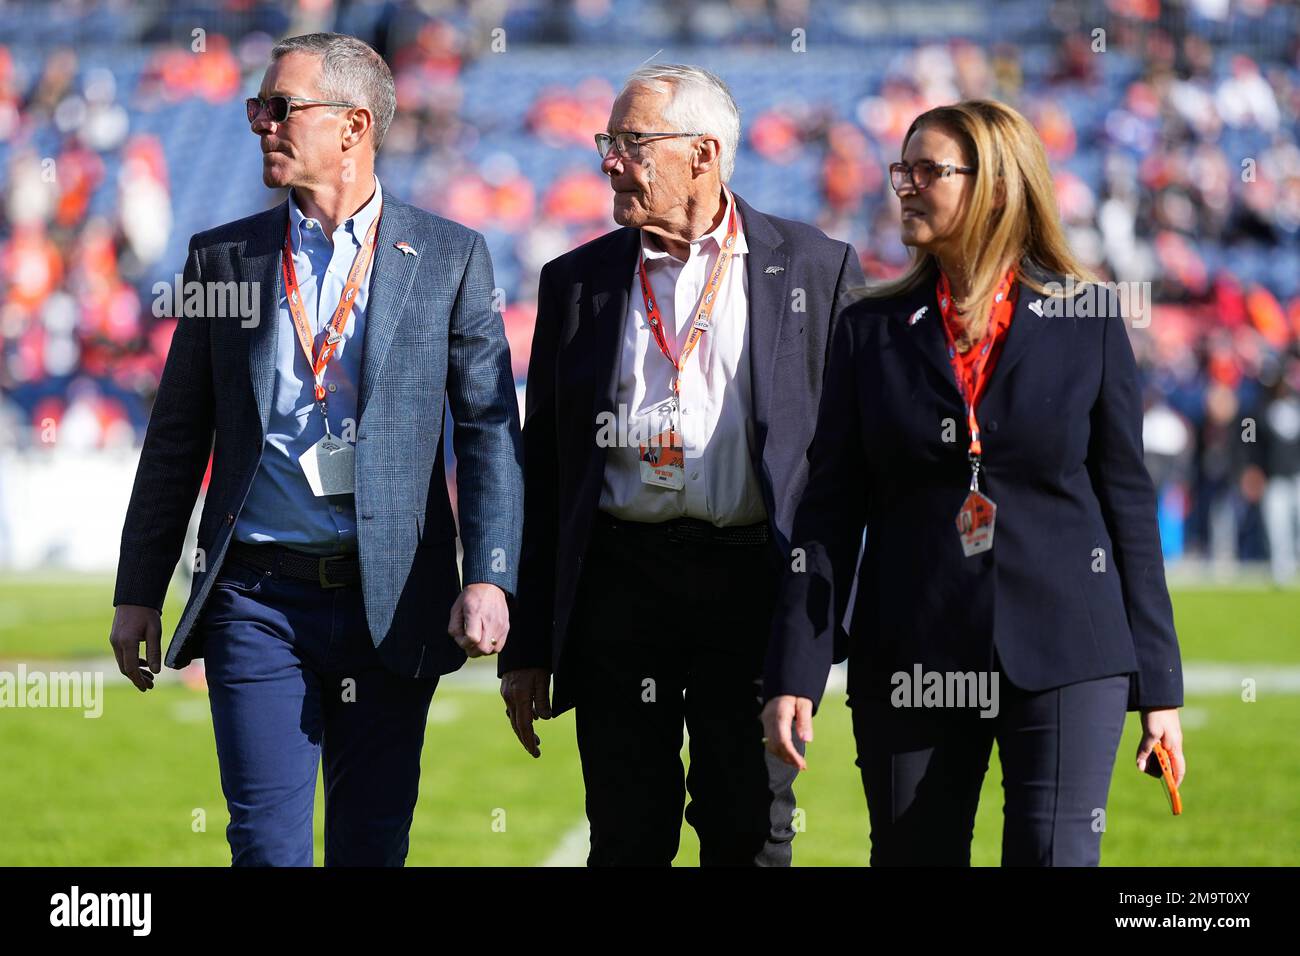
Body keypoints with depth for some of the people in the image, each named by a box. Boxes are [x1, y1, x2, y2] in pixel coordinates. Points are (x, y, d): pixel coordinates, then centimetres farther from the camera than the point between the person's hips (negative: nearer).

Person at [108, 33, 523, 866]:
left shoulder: (449, 258, 3)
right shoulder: (223, 257, 8)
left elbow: (491, 429, 0)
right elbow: (177, 439, 11)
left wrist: (489, 579, -12)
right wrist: (139, 592, 8)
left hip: (389, 601, -1)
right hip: (257, 599, 1)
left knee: (374, 844, 6)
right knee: (268, 844, -5)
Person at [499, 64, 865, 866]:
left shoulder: (817, 268, 5)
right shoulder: (576, 282, 12)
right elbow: (543, 474, 12)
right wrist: (527, 648, 8)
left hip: (754, 581, -2)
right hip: (619, 580, 2)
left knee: (752, 836, -1)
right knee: (627, 838, 3)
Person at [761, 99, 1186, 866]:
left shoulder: (1088, 323, 3)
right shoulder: (872, 331, 7)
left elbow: (1128, 499, 4)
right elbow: (831, 510, 4)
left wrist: (1158, 685, 2)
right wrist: (795, 675, -5)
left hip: (1064, 654, -2)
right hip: (910, 655, 2)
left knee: (1058, 854, -9)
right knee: (913, 853, 7)